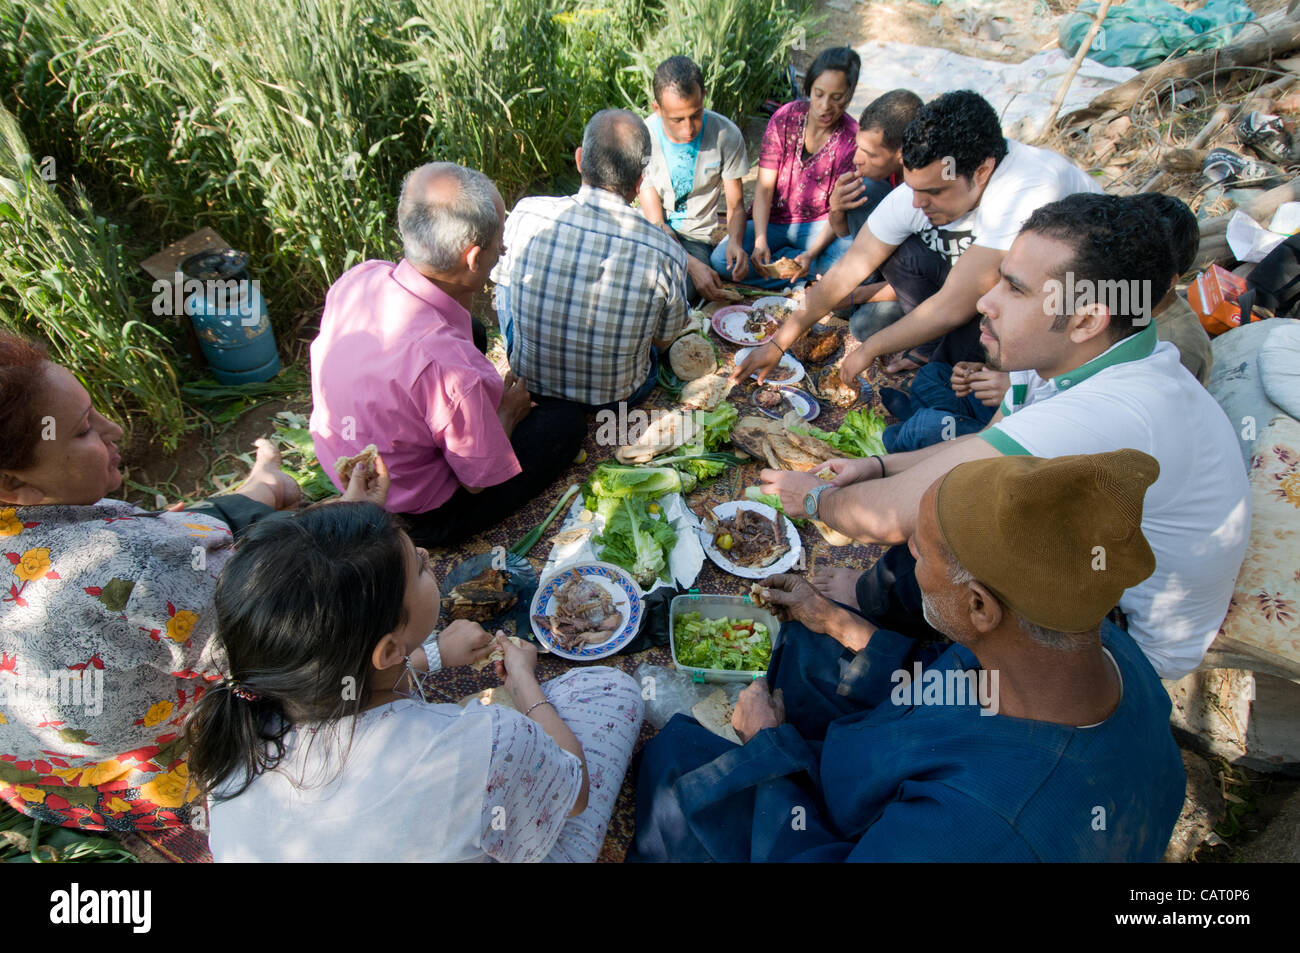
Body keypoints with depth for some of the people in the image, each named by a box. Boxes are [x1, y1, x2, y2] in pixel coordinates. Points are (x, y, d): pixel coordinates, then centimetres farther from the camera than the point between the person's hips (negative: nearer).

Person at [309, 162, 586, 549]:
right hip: (418, 518, -6)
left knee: (474, 332, 17)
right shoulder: (450, 367, -41)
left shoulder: (358, 277, -19)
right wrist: (508, 411, -4)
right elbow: (481, 480, -22)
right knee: (567, 421, 4)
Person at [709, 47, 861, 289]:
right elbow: (764, 187, -12)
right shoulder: (785, 118, -9)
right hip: (773, 220, 3)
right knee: (722, 259, -25)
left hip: (819, 225, -3)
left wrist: (812, 253, -33)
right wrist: (760, 240, -28)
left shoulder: (852, 138, -12)